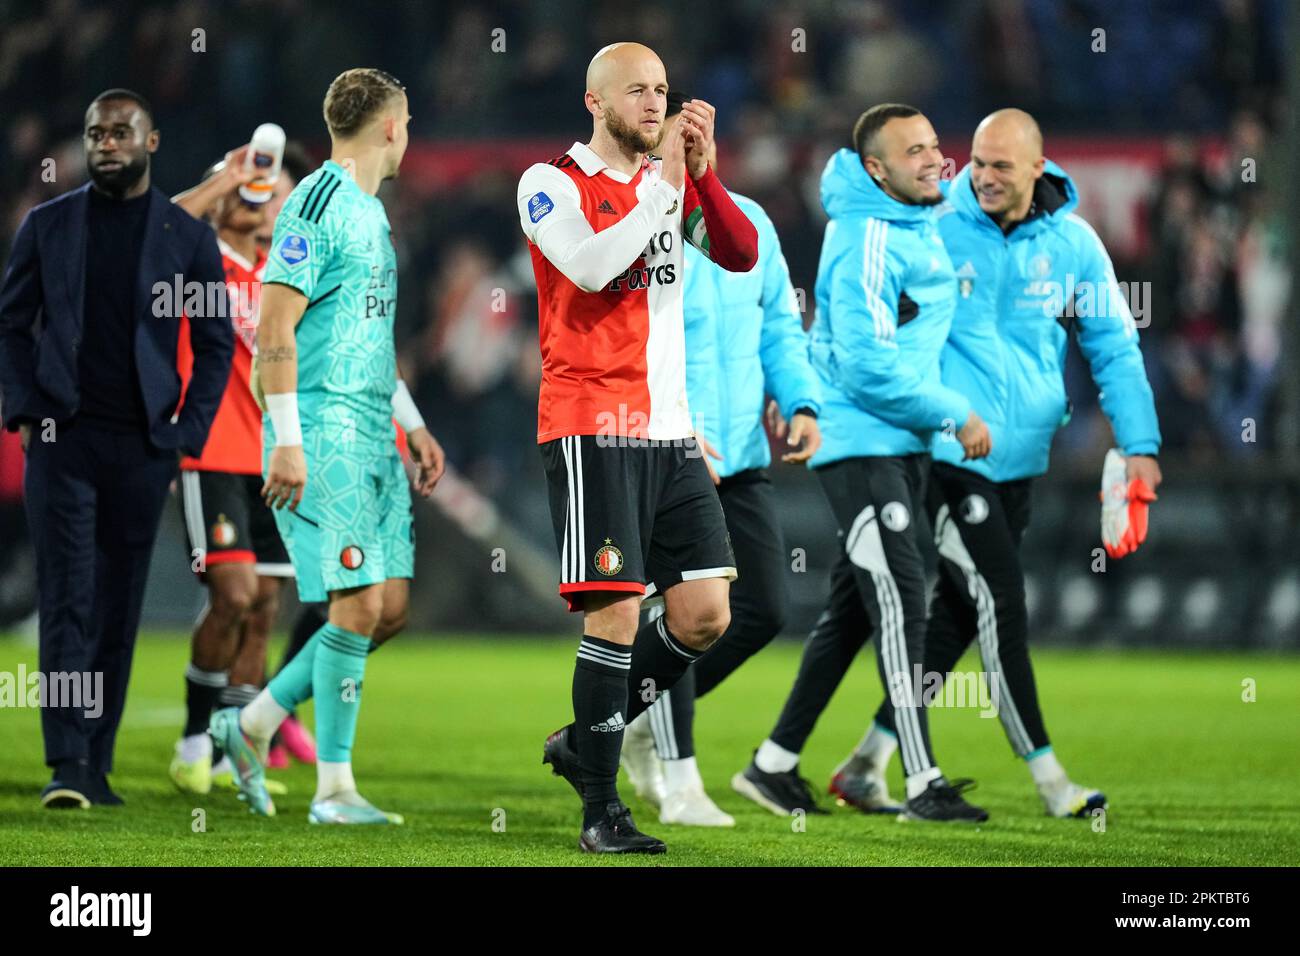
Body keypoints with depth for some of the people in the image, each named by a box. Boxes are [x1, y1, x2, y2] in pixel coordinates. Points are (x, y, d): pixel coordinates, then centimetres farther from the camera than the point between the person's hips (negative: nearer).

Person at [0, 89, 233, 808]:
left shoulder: (187, 236, 5)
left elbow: (215, 342, 8)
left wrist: (189, 434, -1)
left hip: (143, 445, 1)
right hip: (62, 438, -1)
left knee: (119, 607, 5)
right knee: (67, 600, -9)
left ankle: (96, 766, 12)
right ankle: (67, 766, -15)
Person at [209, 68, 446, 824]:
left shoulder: (372, 212, 19)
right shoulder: (317, 205, -11)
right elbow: (274, 328, -16)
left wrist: (413, 425, 24)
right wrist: (287, 441, -21)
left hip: (374, 436, 9)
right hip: (322, 433, -9)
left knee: (392, 605, 5)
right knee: (359, 603, -11)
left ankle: (254, 724, 17)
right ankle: (334, 789, -4)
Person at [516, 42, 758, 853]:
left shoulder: (671, 181, 15)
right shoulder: (553, 183, -3)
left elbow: (742, 255, 1)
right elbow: (591, 268, -20)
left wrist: (701, 173, -11)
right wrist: (663, 185, -17)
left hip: (670, 429, 7)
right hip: (593, 429, -7)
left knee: (705, 615, 2)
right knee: (615, 613, -10)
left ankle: (585, 742, 19)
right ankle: (601, 810, -2)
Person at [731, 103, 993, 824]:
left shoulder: (918, 217, 9)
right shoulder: (868, 241, -18)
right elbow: (869, 365, -22)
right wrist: (956, 415, -15)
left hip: (898, 445, 10)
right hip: (860, 439, -10)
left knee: (857, 607, 12)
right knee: (900, 602, -13)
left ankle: (774, 764, 19)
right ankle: (924, 785, -14)